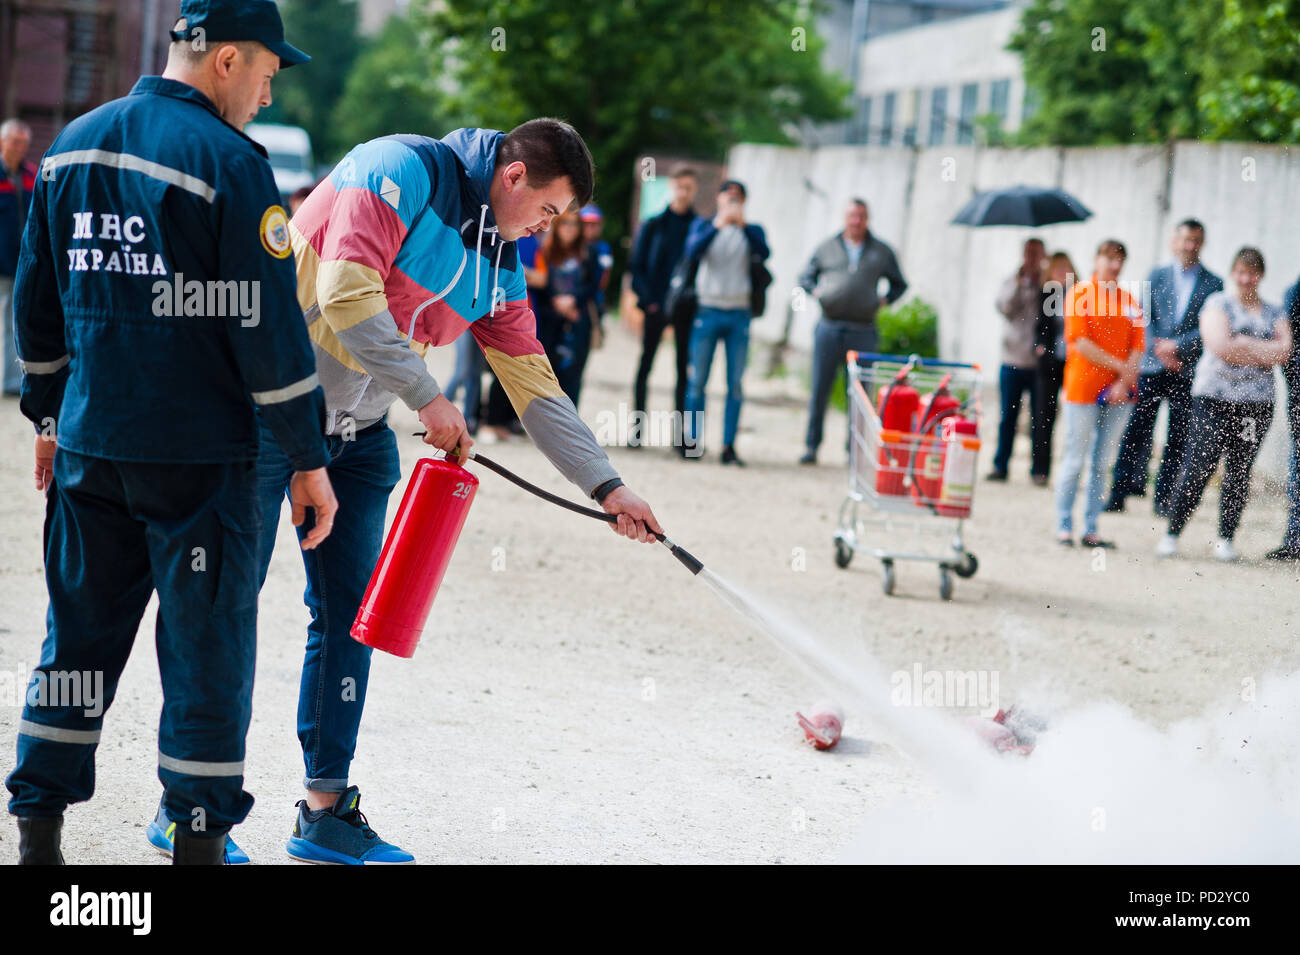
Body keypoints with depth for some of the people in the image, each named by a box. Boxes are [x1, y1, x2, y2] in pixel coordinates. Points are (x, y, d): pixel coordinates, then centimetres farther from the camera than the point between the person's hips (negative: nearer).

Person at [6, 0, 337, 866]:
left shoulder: (74, 146, 9)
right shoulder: (228, 162, -13)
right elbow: (268, 327, -13)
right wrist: (308, 459, -7)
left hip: (90, 446, 6)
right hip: (200, 455, -6)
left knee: (79, 635, 14)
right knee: (207, 649, 4)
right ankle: (199, 836, 8)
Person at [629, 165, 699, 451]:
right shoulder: (653, 225, 4)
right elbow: (637, 265, 4)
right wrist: (647, 299, -7)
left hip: (685, 308, 0)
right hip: (655, 306, 0)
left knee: (685, 369, -1)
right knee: (645, 365, 3)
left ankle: (680, 433, 1)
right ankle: (637, 427, 9)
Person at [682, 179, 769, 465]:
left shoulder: (751, 231, 10)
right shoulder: (703, 225, 10)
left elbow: (763, 253, -10)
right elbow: (692, 251, -10)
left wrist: (743, 225, -21)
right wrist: (718, 225, -22)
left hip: (739, 314, 1)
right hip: (708, 310, -1)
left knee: (735, 383, -1)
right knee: (697, 379, -3)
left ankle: (728, 446, 1)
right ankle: (692, 441, 2)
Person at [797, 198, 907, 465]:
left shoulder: (882, 252, 12)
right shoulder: (827, 247, 12)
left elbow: (899, 284, 20)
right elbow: (805, 278, 18)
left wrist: (884, 301, 3)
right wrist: (816, 291, -1)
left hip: (862, 331, 0)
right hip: (829, 328, 0)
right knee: (820, 390, 0)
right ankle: (811, 446, 7)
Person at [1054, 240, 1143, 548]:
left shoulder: (1128, 302, 11)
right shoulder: (1080, 294, -1)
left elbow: (1137, 346, 8)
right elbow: (1080, 341, -9)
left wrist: (1124, 381, -7)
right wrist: (1118, 366, -11)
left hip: (1118, 393, 4)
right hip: (1083, 389, -4)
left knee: (1102, 464, 5)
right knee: (1075, 461, -2)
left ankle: (1090, 529, 9)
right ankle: (1064, 527, 5)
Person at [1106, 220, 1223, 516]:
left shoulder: (1213, 284, 5)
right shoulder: (1157, 276, 11)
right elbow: (1146, 318, 6)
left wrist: (1177, 347, -13)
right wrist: (1159, 350, -8)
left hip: (1187, 370, 0)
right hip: (1152, 367, 1)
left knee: (1177, 437, 1)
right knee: (1137, 430, -4)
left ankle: (1163, 497, 8)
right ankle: (1120, 492, 0)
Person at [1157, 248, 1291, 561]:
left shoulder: (1275, 313, 14)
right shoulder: (1218, 304, 3)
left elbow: (1284, 352, -1)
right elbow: (1220, 345, -13)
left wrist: (1243, 345, -9)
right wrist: (1263, 351, -7)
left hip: (1257, 403, 3)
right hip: (1214, 397, -3)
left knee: (1240, 472, 3)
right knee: (1198, 467, -9)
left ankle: (1226, 539, 11)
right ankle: (1172, 533, -2)